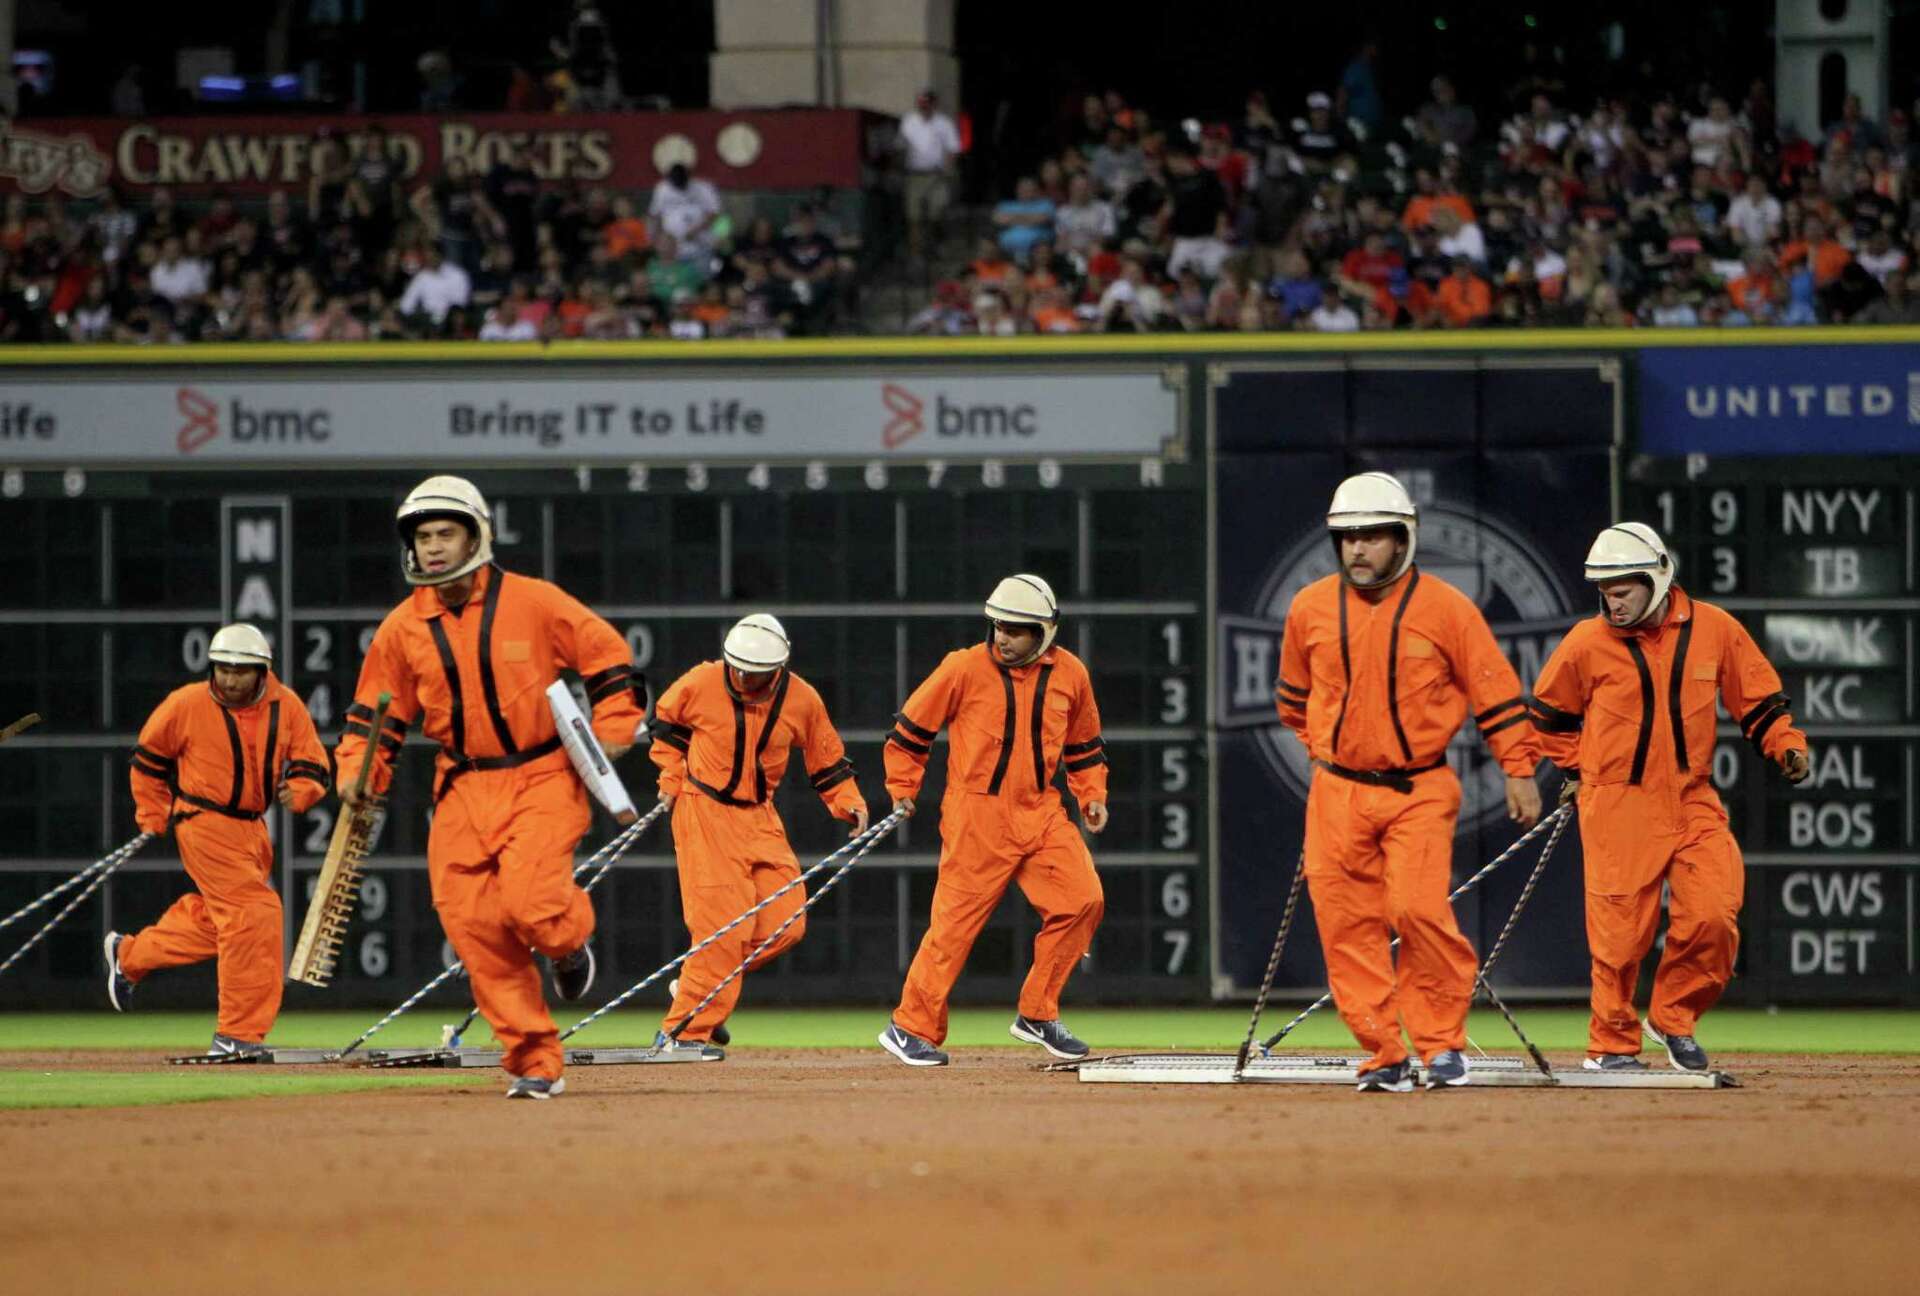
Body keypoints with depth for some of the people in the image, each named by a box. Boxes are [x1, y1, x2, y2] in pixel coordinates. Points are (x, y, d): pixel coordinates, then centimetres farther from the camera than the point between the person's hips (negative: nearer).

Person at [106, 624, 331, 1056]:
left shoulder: (286, 706, -3)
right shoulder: (186, 705, -12)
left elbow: (313, 766, 1)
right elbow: (148, 760, 3)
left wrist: (297, 791, -20)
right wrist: (153, 819, 2)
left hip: (251, 825, 6)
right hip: (204, 822, -6)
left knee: (215, 919, 19)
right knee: (253, 915, -15)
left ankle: (129, 955, 43)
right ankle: (240, 1035, -9)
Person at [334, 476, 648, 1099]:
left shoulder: (534, 603, -7)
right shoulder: (403, 627, 2)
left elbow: (608, 655, 3)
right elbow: (374, 713, 11)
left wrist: (612, 731, -7)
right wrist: (357, 775, -5)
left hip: (541, 780, -4)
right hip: (463, 791, 4)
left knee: (530, 903, -24)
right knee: (476, 929, -5)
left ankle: (569, 938, 15)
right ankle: (535, 1064, 4)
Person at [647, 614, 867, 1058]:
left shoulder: (802, 700, -6)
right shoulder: (701, 684, -13)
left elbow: (826, 760, 9)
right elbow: (666, 724, 8)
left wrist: (849, 803, -4)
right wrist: (671, 779, 0)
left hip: (760, 818, 5)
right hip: (705, 813, -5)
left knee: (787, 924, -1)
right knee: (724, 928, -14)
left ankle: (700, 988, 17)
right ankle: (683, 1033, -8)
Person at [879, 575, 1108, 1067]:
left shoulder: (1070, 674, 4)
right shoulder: (964, 668, -8)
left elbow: (1084, 746, 19)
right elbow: (909, 730, 1)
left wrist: (1092, 795, 7)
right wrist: (902, 790, -2)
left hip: (1041, 812, 4)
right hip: (977, 814, -4)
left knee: (1083, 900, -7)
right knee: (957, 920, -5)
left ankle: (1037, 1016, 7)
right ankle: (911, 1027, 7)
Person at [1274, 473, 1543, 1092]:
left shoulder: (1445, 608, -5)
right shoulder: (1311, 608, 3)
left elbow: (1497, 692, -1)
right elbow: (1294, 694, 21)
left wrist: (1519, 770, -4)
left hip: (1419, 791, -3)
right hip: (1338, 794, 3)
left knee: (1418, 909, -18)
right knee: (1348, 925, -2)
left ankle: (1441, 1042, -3)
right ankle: (1384, 1055, 6)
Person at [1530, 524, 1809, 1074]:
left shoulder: (1714, 630, -1)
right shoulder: (1587, 643, -5)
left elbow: (1758, 701, 10)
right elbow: (1548, 712, 12)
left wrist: (1787, 746, -5)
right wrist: (1579, 768, 8)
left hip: (1693, 800, 2)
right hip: (1617, 806, -2)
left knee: (1713, 915, -10)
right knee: (1622, 931, -3)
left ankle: (1673, 1018, 13)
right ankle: (1611, 1045, 14)